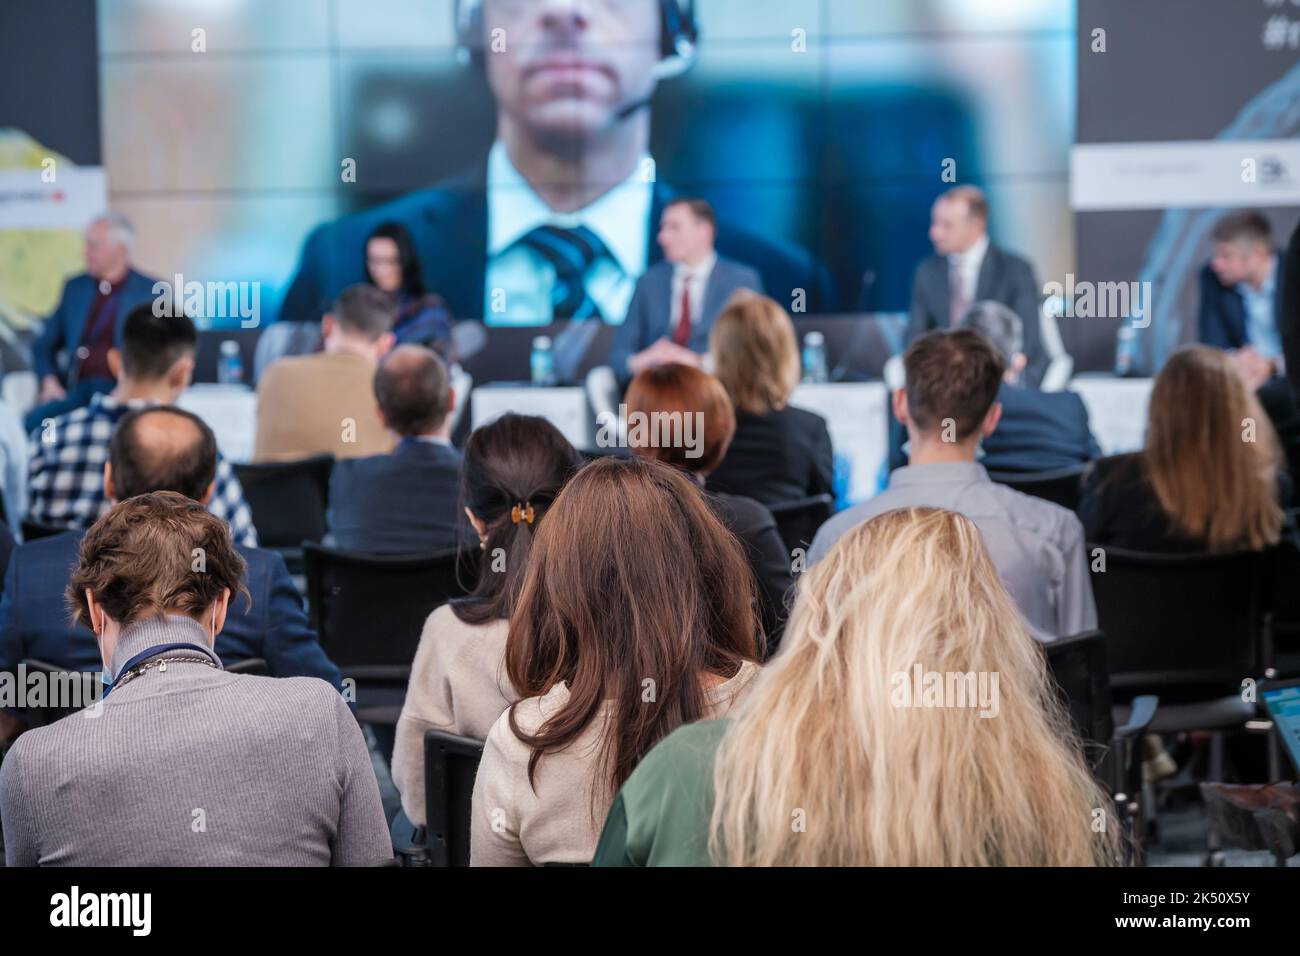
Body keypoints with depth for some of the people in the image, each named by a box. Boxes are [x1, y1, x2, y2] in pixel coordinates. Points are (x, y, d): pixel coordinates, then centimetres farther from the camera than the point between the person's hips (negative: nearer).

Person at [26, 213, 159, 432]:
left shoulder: (151, 292, 4)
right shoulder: (75, 287, 17)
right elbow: (44, 346, 21)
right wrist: (49, 382, 1)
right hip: (76, 391, 4)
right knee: (34, 420, -26)